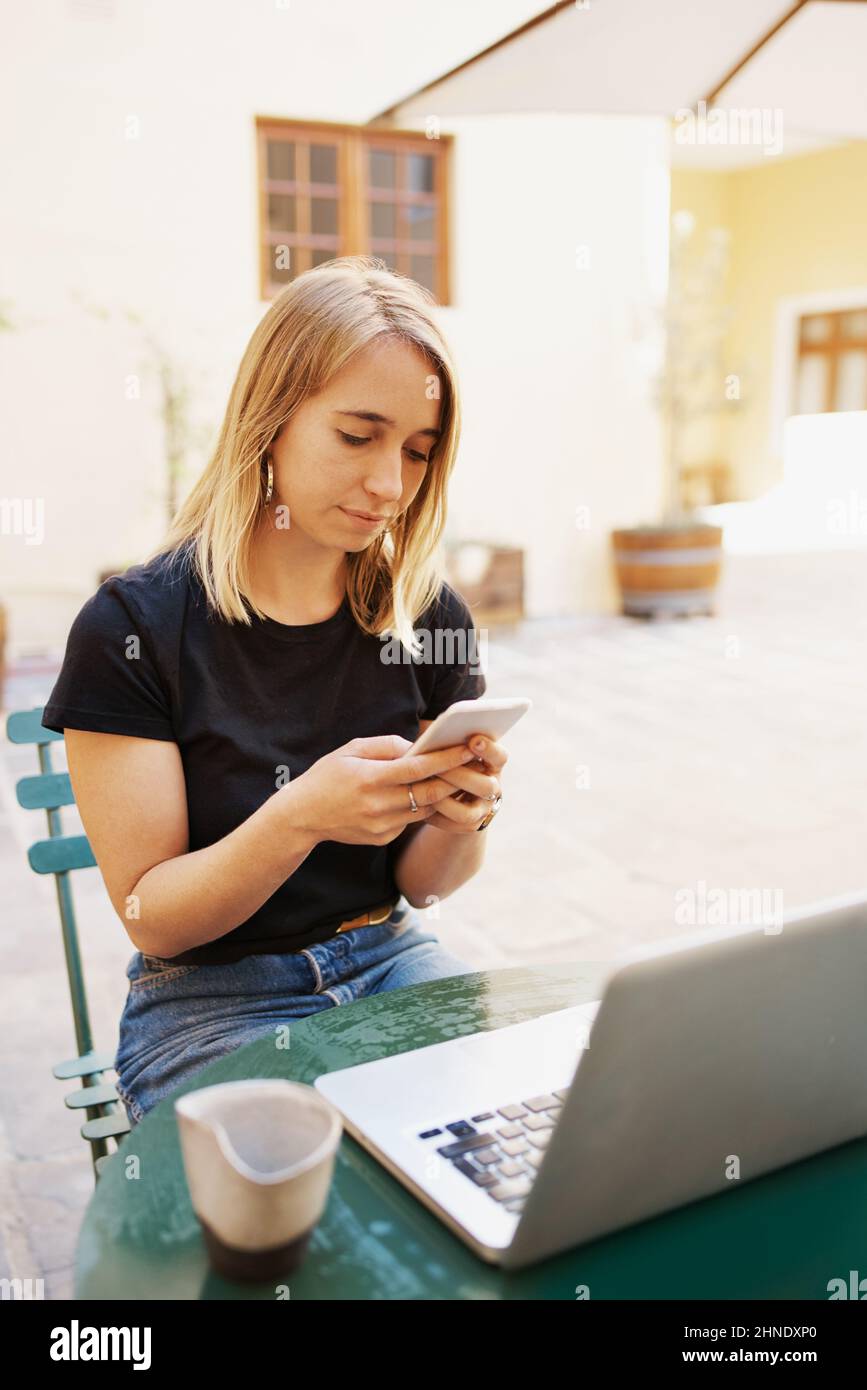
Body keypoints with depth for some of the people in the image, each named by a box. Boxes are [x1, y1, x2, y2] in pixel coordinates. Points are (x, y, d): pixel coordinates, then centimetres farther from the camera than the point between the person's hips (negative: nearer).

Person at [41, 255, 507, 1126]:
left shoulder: (427, 613, -3)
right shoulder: (134, 626, -14)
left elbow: (420, 884, 4)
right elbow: (149, 916, -13)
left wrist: (457, 823, -19)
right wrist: (301, 818, -30)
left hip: (390, 961, 4)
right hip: (210, 997, -3)